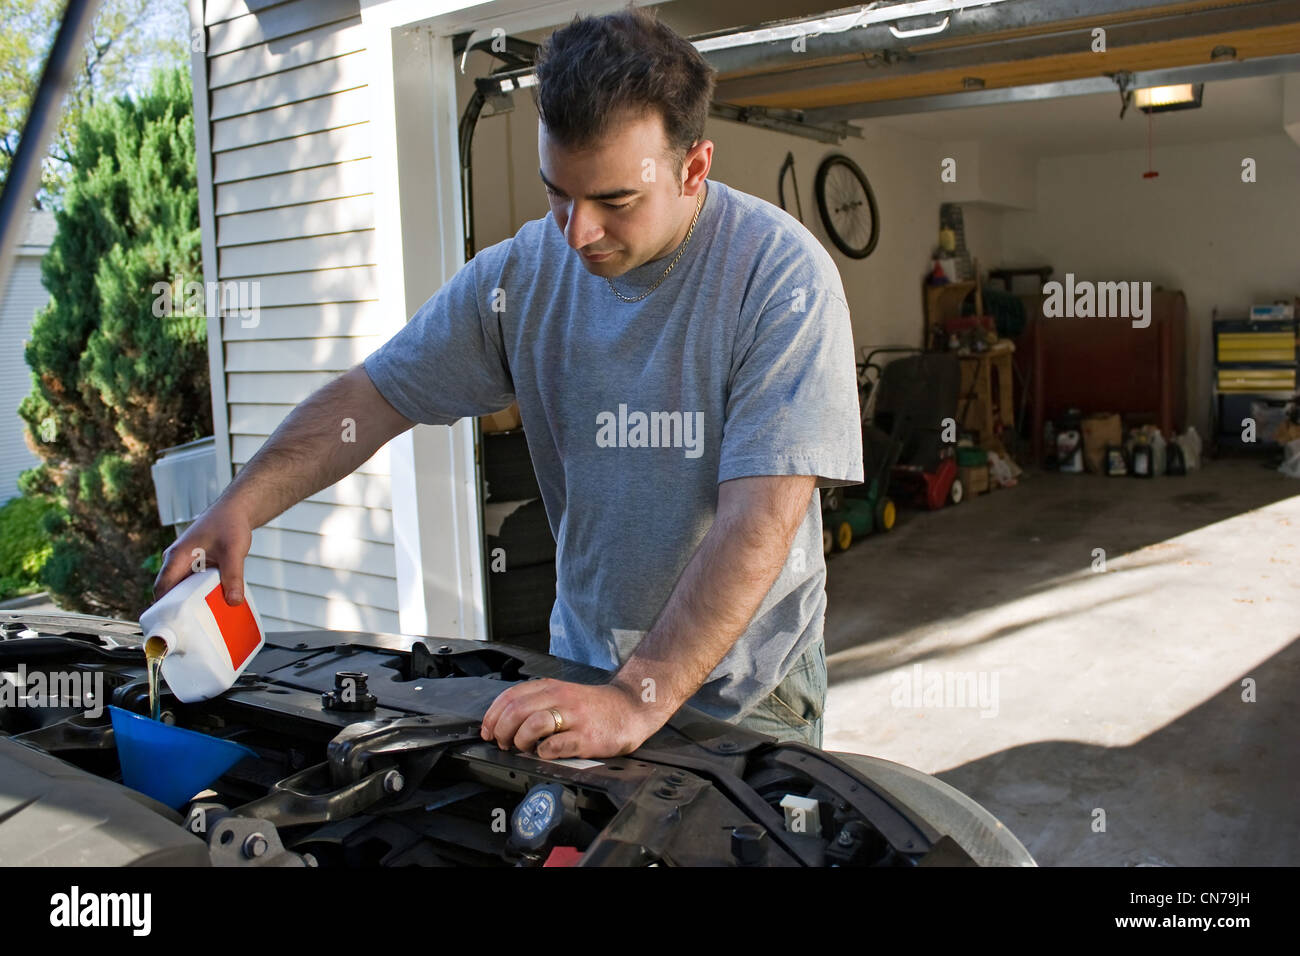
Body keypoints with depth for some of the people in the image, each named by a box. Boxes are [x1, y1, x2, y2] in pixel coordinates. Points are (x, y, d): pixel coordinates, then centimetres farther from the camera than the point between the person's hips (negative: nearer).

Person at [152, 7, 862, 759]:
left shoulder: (781, 274, -21)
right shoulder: (523, 273, -5)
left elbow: (759, 519, -29)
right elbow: (372, 396, 0)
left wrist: (638, 701, -35)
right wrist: (239, 506, -15)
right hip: (586, 661, 4)